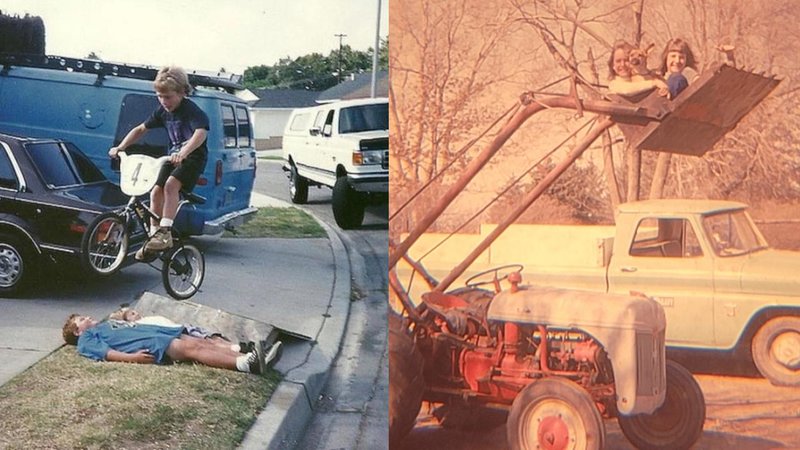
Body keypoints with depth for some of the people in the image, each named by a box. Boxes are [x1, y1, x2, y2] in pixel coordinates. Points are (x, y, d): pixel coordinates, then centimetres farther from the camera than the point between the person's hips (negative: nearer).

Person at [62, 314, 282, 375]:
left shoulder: (107, 323, 38)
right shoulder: (87, 338, 12)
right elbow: (106, 352, -7)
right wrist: (131, 357, -22)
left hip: (157, 333, 9)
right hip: (151, 346, -8)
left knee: (204, 343, -13)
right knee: (191, 349, -27)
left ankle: (251, 359, -30)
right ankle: (246, 365, -45)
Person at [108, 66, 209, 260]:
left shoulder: (191, 111, -20)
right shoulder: (162, 111, 2)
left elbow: (201, 133, -38)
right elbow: (141, 129, 12)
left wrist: (183, 153, -53)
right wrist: (120, 147, 1)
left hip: (193, 156, -7)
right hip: (174, 155, 7)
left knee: (171, 185, -28)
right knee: (156, 191, -5)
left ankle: (165, 232, -27)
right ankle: (153, 234, 6)